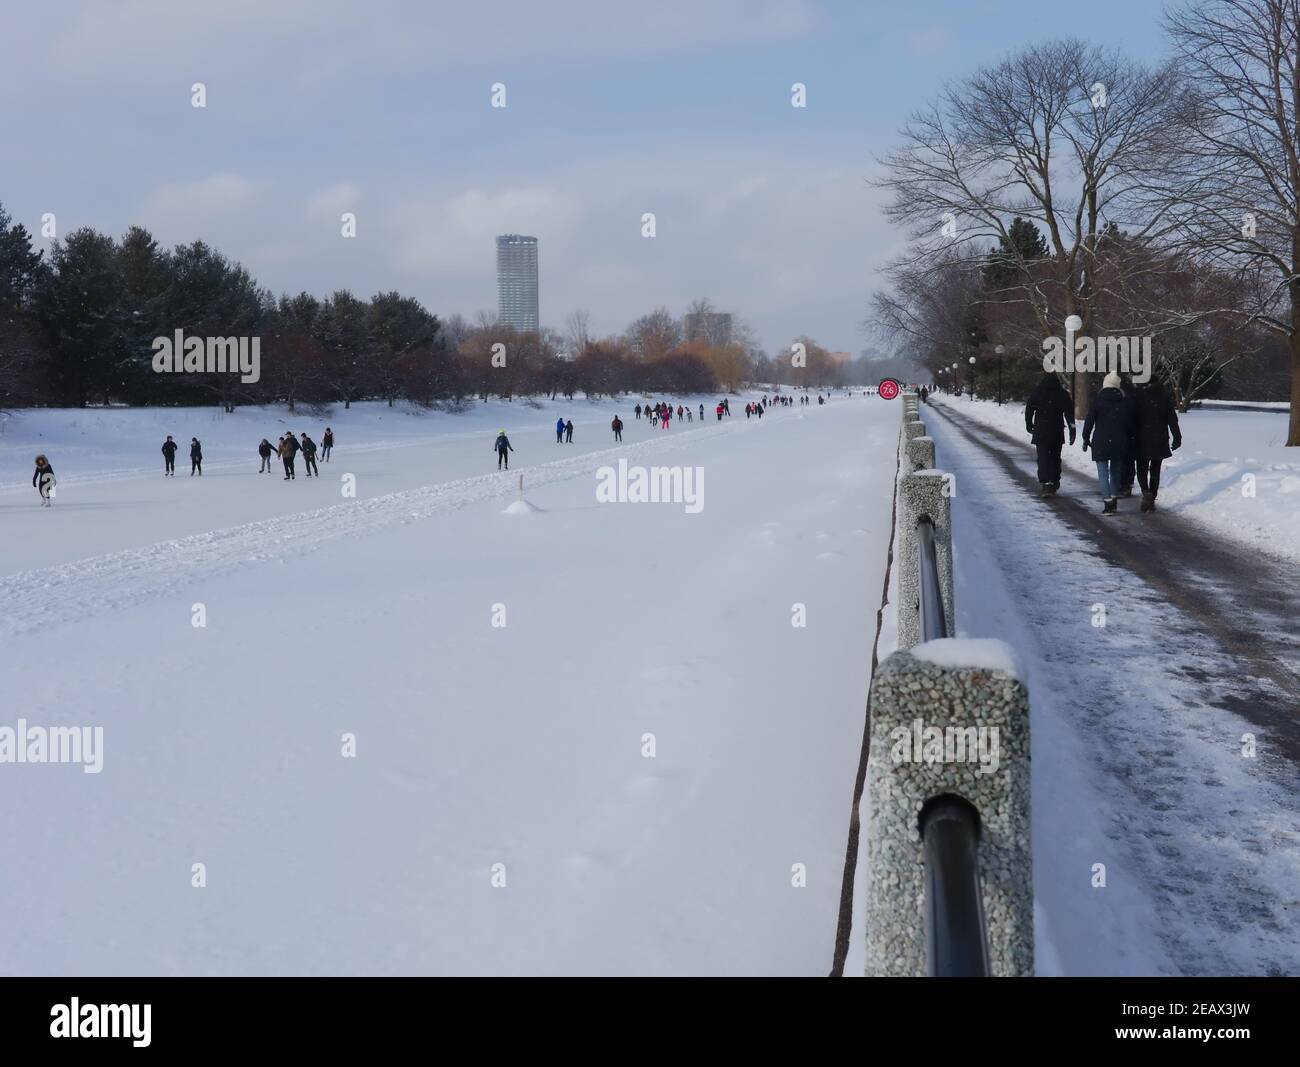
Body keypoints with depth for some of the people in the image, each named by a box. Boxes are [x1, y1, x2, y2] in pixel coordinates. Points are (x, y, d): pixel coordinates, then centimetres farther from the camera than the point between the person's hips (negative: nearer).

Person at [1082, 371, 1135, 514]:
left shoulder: (1097, 400, -5)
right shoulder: (1125, 402, 3)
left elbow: (1089, 421, -5)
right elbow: (1130, 424, 8)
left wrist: (1086, 438, 3)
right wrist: (1130, 442, 18)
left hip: (1100, 443, -3)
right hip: (1120, 443, 3)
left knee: (1103, 473, -3)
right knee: (1116, 471, 17)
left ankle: (1108, 502, -13)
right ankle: (1113, 502, 22)